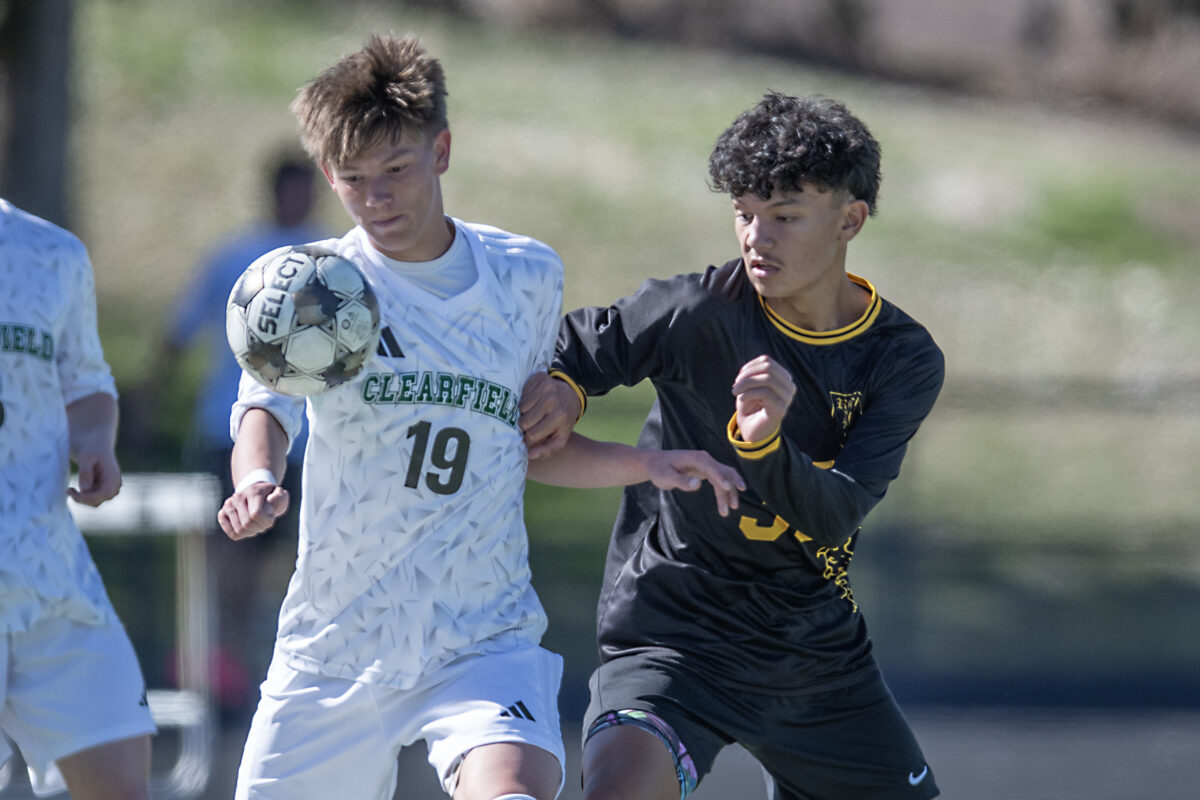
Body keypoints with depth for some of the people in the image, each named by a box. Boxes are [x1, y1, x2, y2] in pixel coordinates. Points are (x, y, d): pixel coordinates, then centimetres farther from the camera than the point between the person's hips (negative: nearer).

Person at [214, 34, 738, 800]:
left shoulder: (529, 277, 4)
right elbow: (265, 403, -22)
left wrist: (640, 464, 2)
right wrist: (257, 479, -43)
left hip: (484, 641, 0)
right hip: (333, 644, 1)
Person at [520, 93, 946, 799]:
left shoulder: (906, 362, -4)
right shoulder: (702, 311, -12)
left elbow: (836, 516, -17)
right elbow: (575, 347, 2)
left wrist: (767, 443, -36)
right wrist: (559, 387, -21)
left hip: (820, 653, 4)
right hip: (674, 633, -4)